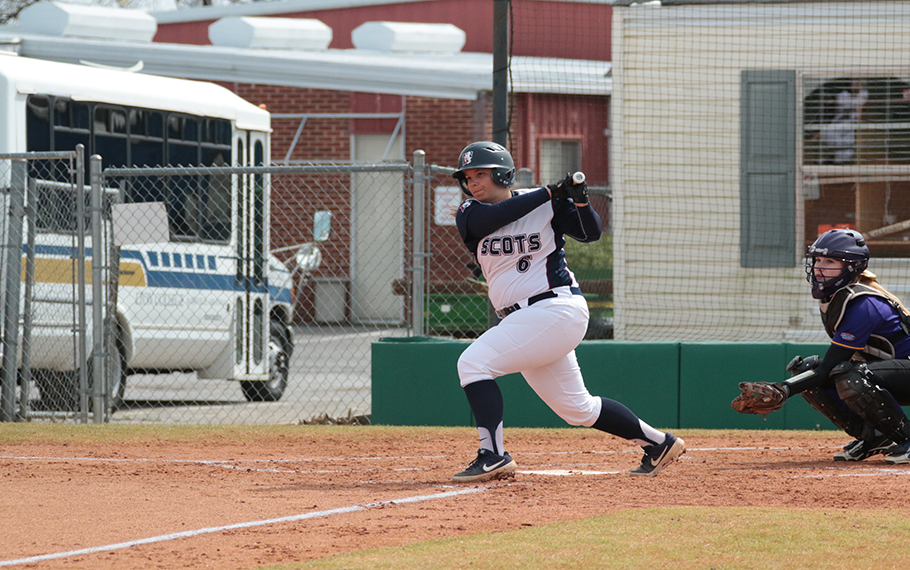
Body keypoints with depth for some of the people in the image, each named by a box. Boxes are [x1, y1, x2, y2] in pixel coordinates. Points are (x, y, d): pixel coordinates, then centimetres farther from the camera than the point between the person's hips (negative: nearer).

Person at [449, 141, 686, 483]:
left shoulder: (547, 205, -3)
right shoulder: (470, 214, 6)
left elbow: (591, 233, -2)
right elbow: (492, 217, -15)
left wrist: (580, 202, -21)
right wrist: (549, 193, -17)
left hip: (557, 309, -7)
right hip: (523, 321, 7)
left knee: (474, 362, -20)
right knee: (576, 408, 14)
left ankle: (493, 455, -22)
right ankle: (657, 442, 28)